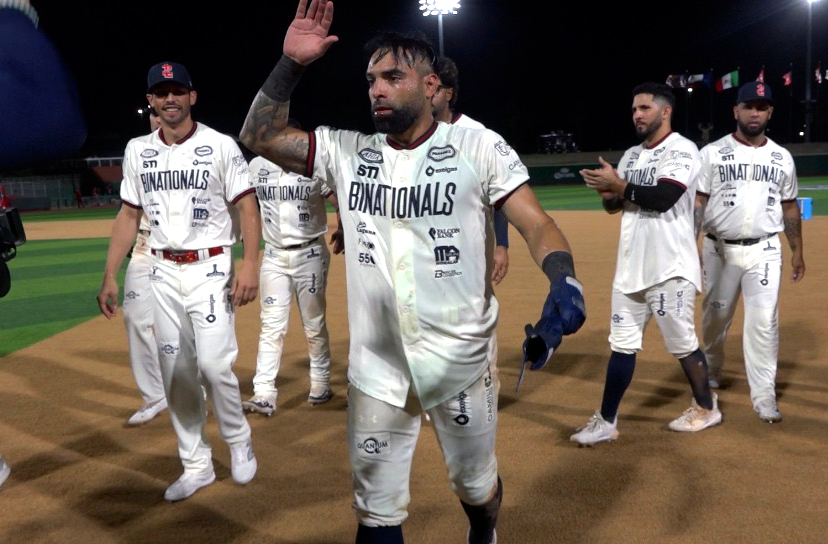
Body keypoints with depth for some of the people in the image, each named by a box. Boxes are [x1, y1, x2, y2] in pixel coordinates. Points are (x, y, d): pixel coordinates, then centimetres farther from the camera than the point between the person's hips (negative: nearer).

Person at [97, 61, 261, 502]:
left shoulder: (220, 146, -5)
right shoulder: (137, 151, 8)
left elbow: (248, 207, -6)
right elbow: (129, 216, 12)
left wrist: (250, 264, -19)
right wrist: (109, 275, 6)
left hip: (211, 268, -4)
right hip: (163, 272, 4)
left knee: (214, 364, -13)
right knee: (175, 371, 6)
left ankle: (238, 441, 14)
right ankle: (196, 466, 19)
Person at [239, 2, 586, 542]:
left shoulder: (479, 147, -8)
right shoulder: (347, 151, 2)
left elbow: (536, 223, -13)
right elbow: (260, 135, 2)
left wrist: (564, 280, -34)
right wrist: (291, 63, -11)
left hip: (462, 360, -2)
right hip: (376, 366, 2)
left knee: (476, 486, 20)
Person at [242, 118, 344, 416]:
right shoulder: (257, 166, 1)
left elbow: (341, 202, -12)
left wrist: (341, 231, -29)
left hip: (309, 254, -2)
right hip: (274, 256, 3)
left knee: (314, 325, 8)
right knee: (271, 327, 0)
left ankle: (321, 385, 24)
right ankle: (264, 395, 1)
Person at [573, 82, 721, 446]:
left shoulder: (682, 150, -9)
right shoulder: (631, 155, 15)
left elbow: (663, 198, -23)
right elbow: (612, 205, 12)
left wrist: (619, 185, -19)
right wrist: (607, 191, -9)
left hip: (669, 269, -7)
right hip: (631, 268, 7)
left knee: (682, 344, 5)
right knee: (622, 344, 7)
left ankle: (706, 408, 26)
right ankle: (606, 422, 12)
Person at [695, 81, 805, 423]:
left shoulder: (782, 158, 8)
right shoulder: (713, 153, -1)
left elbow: (790, 207, 14)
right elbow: (697, 202, -4)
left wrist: (797, 251, 12)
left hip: (764, 251, 1)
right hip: (719, 249, -1)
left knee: (764, 323, -5)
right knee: (715, 317, 12)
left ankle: (764, 395, 2)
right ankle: (710, 374, 36)